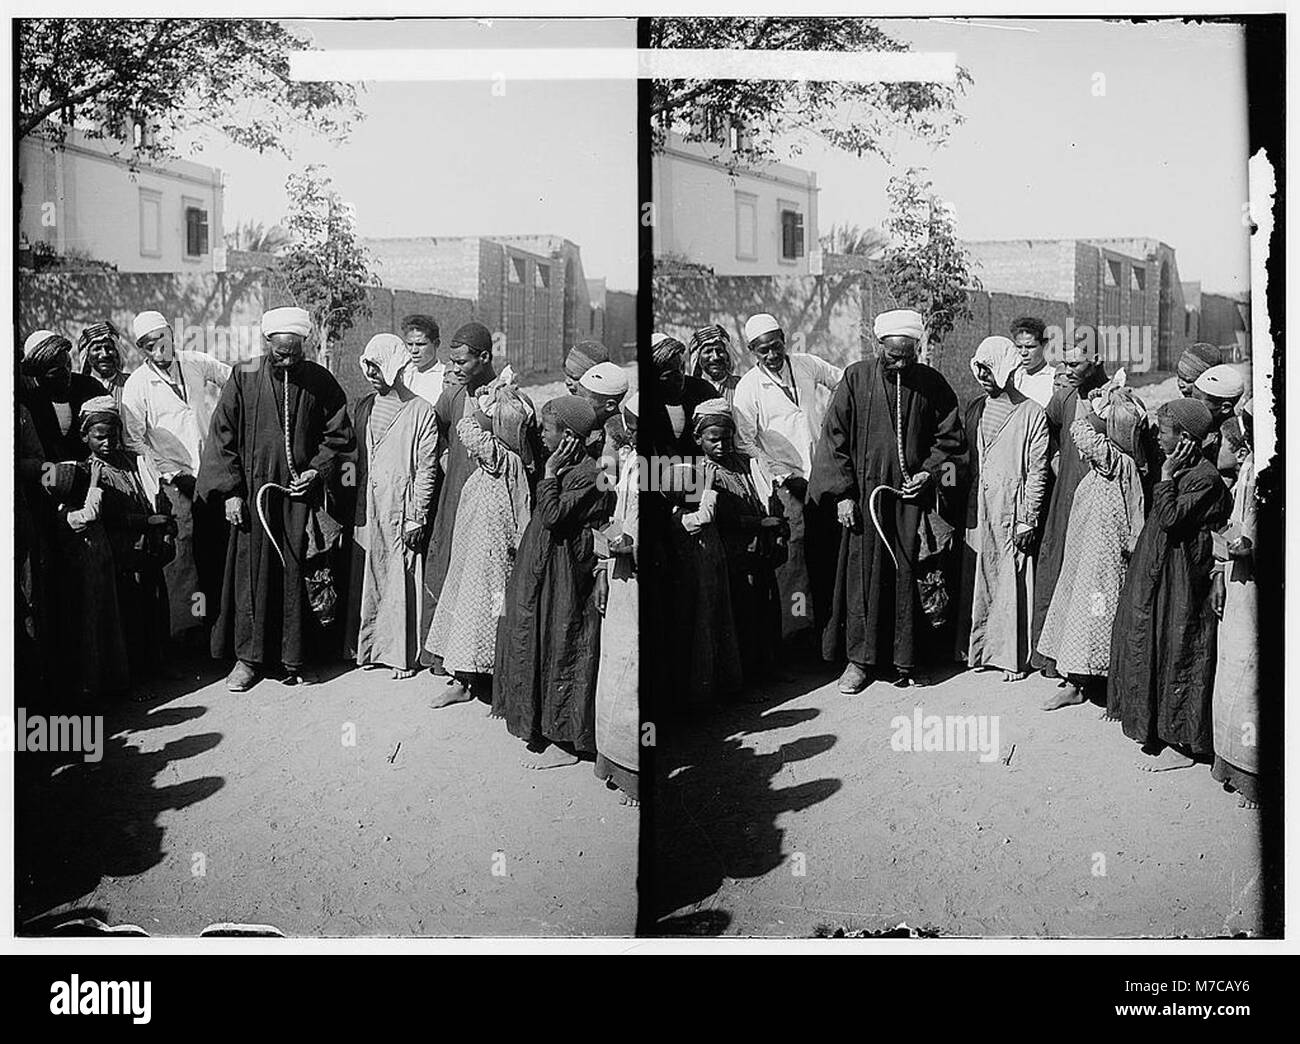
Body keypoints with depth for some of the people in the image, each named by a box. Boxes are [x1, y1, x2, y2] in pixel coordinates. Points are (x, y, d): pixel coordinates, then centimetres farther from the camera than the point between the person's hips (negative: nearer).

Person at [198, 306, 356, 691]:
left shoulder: (320, 381, 0)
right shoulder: (245, 378, -2)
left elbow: (338, 435, 7)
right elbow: (223, 436, 1)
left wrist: (317, 470, -9)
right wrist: (230, 491, -6)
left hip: (301, 493, 0)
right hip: (253, 493, 0)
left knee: (297, 575, 3)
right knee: (252, 572, 2)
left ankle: (294, 657, 14)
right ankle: (249, 657, 12)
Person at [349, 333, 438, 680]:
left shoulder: (420, 410, -6)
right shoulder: (364, 406, 12)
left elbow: (426, 469, -7)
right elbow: (355, 459, 16)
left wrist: (416, 518, -10)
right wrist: (351, 505, 10)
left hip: (399, 508, -5)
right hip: (365, 507, 6)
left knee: (398, 580, -1)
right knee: (364, 577, 9)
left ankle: (401, 654, 7)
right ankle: (366, 647, 20)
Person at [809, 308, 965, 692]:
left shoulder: (931, 383, 2)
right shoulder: (856, 379, 0)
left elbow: (950, 437, 10)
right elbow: (834, 437, 0)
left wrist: (929, 472, -6)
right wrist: (842, 494, -6)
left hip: (912, 493, 1)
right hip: (864, 493, 0)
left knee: (907, 575, 1)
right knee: (862, 572, 0)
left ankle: (905, 659, 11)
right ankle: (858, 658, 8)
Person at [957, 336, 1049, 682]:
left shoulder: (1031, 414, -5)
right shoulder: (974, 409, 11)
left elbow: (1037, 472, -6)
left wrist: (1027, 520, -11)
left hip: (1011, 513, -5)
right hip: (975, 512, 5)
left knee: (1011, 584, -1)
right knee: (976, 580, 9)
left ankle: (1012, 657, 8)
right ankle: (977, 649, 20)